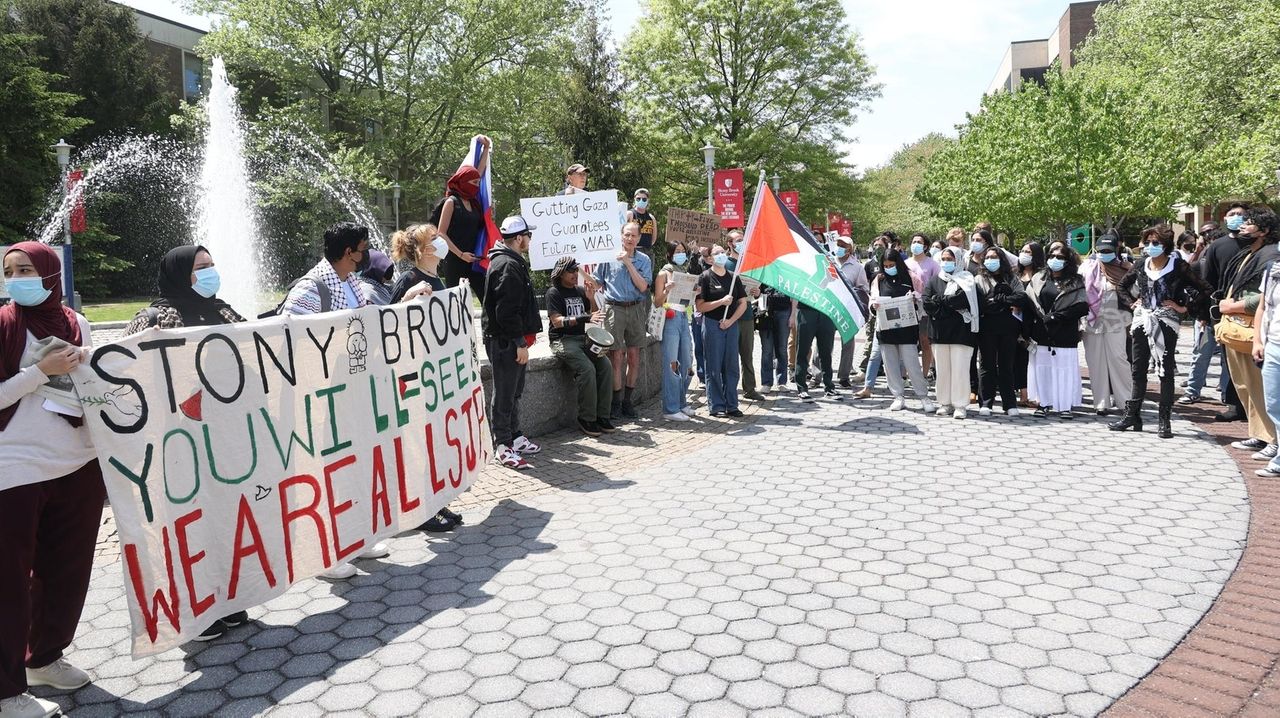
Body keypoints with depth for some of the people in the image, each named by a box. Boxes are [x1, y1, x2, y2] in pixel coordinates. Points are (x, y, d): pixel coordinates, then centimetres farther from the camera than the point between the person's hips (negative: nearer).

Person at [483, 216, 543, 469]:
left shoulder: (513, 262, 17)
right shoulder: (508, 266, -18)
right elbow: (507, 311, -24)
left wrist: (523, 339, 21)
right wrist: (520, 342, -21)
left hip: (511, 340, 11)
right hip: (504, 341, -11)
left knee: (513, 391, 18)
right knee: (504, 394, -5)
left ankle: (514, 436, 29)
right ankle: (502, 446, 1)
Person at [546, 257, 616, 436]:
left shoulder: (580, 292, 17)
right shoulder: (554, 293, -3)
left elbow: (594, 314, 20)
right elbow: (556, 321, -15)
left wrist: (591, 298, 0)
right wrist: (585, 318, -25)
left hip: (582, 338, 6)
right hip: (562, 340, -6)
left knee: (606, 365, -16)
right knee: (587, 369, -28)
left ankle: (602, 416, -11)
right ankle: (586, 419, -18)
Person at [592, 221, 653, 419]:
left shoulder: (644, 260, 9)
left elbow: (643, 286, -5)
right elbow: (596, 283, 12)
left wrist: (628, 262, -9)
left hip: (636, 309, 2)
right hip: (614, 308, -2)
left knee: (634, 357, 4)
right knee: (617, 357, -5)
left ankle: (628, 401, 15)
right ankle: (616, 403, 4)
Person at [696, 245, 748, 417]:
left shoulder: (733, 277, 11)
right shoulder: (705, 277, -2)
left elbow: (743, 303, 9)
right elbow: (700, 306, -8)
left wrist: (731, 320, -4)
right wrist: (721, 302, -18)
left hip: (731, 325, 4)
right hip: (712, 324, -4)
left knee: (731, 367, 6)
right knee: (714, 368, -1)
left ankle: (731, 405, 14)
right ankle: (717, 406, 5)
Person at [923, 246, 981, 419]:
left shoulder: (967, 280, 3)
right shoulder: (935, 281, 14)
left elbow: (963, 299, -16)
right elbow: (926, 303, -1)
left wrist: (940, 300, -6)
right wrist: (951, 304, -8)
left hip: (961, 331, -3)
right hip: (939, 331, 4)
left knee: (960, 368, -4)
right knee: (942, 368, 5)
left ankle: (960, 405, 2)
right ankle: (945, 403, 13)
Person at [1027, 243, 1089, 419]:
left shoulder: (1075, 281, 4)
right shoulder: (1038, 279, 13)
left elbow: (1081, 305, -9)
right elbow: (1029, 302, 3)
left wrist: (1054, 317, -13)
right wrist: (1043, 318, -11)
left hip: (1065, 334, -3)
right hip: (1043, 334, 3)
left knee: (1064, 368, -1)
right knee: (1043, 368, 5)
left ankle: (1065, 405, 4)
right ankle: (1044, 403, 12)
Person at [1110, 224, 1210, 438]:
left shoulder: (1178, 265, -6)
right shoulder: (1141, 264, 6)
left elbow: (1203, 289, -8)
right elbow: (1123, 285, 21)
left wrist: (1183, 308, -10)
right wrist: (1132, 302, 9)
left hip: (1166, 322, -4)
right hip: (1143, 321, 4)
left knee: (1165, 371, 1)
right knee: (1138, 370, 9)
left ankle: (1165, 421, 7)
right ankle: (1132, 416, 16)